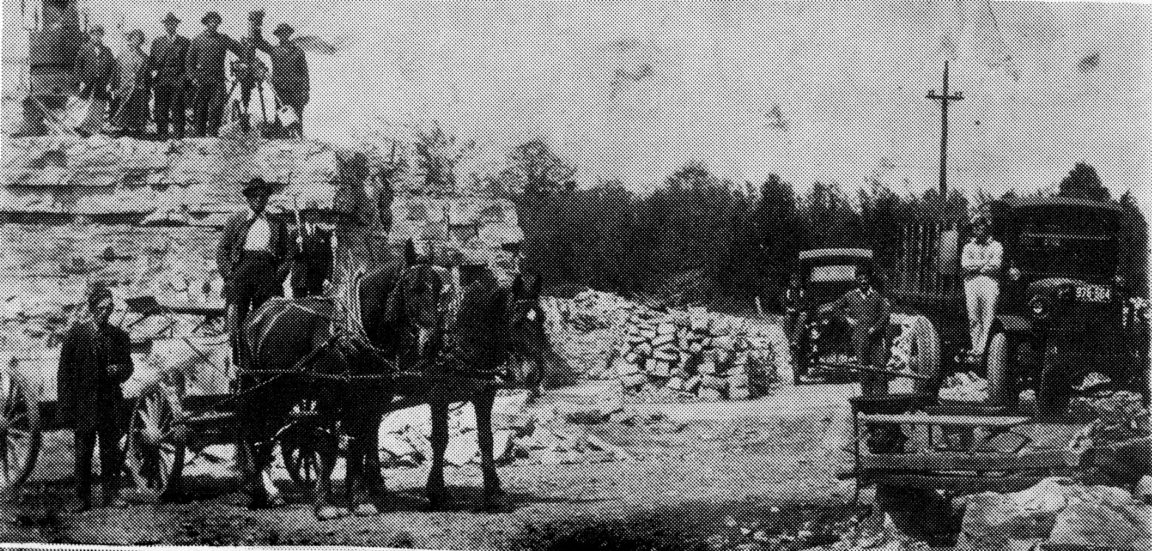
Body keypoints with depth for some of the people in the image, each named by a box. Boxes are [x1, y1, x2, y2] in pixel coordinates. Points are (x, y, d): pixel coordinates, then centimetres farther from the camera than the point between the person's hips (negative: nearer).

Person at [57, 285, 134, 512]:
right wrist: (66, 406, -7)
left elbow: (128, 367, 15)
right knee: (83, 453, 3)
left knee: (111, 451, 2)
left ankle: (112, 495, 9)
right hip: (84, 403, -2)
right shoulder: (76, 334, -2)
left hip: (110, 402, 2)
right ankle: (83, 499, 9)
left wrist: (118, 370, -10)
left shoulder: (118, 335, 8)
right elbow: (65, 372, -2)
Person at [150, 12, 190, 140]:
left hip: (178, 81, -2)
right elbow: (152, 63, 14)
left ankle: (178, 135, -3)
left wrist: (185, 78, -3)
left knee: (177, 110, -5)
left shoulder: (184, 42, 10)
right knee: (161, 111, -2)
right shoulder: (157, 42, 16)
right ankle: (162, 135, 1)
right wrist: (154, 72, -3)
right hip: (161, 80, 2)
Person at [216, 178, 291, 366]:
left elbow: (286, 254, 18)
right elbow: (222, 249, 12)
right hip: (241, 270, -1)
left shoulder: (277, 224, 19)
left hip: (267, 272, 1)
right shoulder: (236, 220, 16)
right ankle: (238, 366, -8)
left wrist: (279, 275, 1)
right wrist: (228, 273, -2)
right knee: (238, 320, -9)